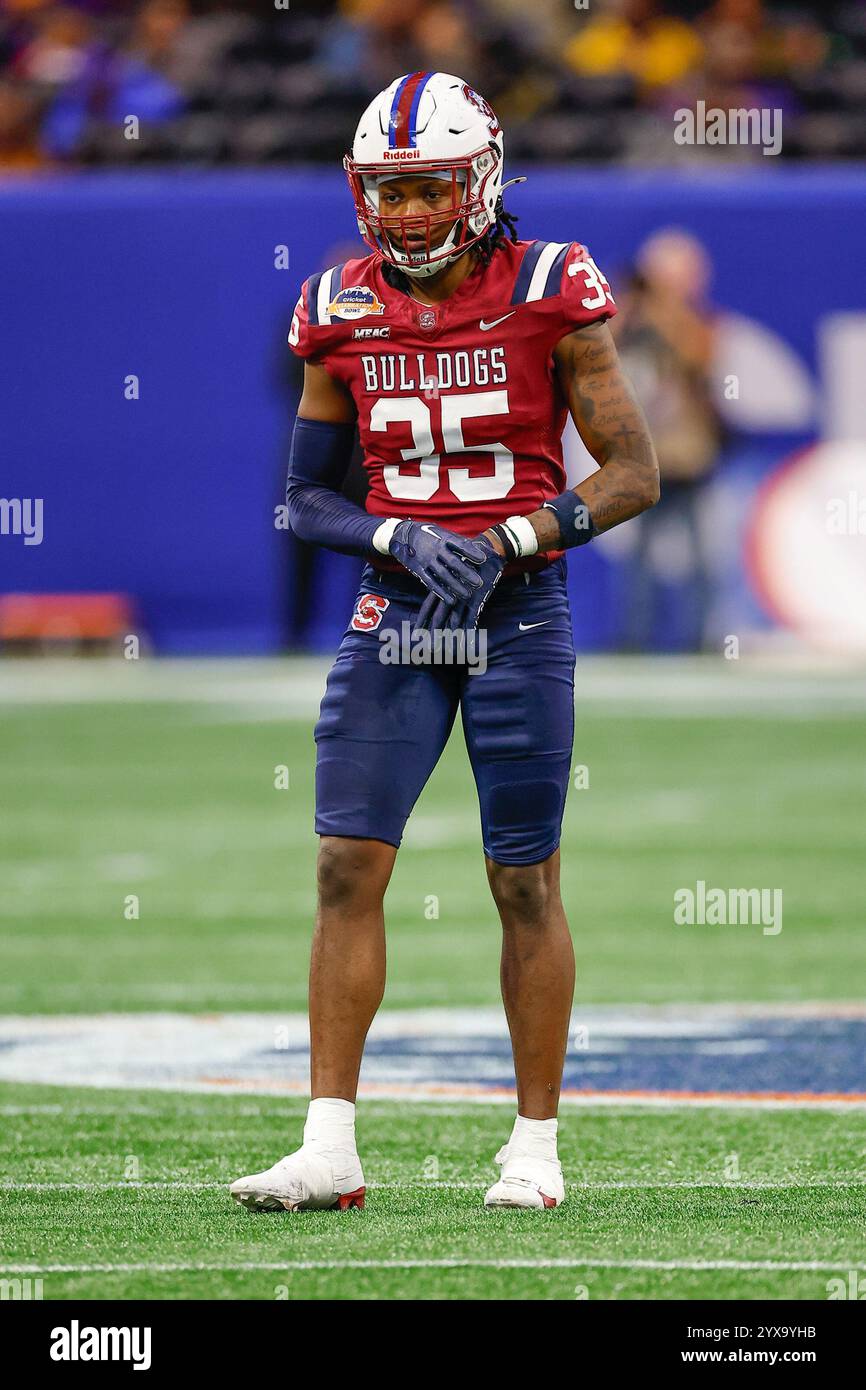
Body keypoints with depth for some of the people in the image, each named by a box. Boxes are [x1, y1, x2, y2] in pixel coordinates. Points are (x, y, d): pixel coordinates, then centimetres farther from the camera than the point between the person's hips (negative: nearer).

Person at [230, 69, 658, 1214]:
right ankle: (330, 1149, -4)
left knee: (526, 882, 2)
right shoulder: (344, 316, 3)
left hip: (518, 608, -3)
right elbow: (307, 497, 10)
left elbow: (634, 472, -4)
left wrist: (512, 540, -15)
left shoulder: (549, 295, -6)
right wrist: (400, 539, -10)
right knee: (348, 866, -6)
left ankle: (537, 1147, 12)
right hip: (395, 605, 3)